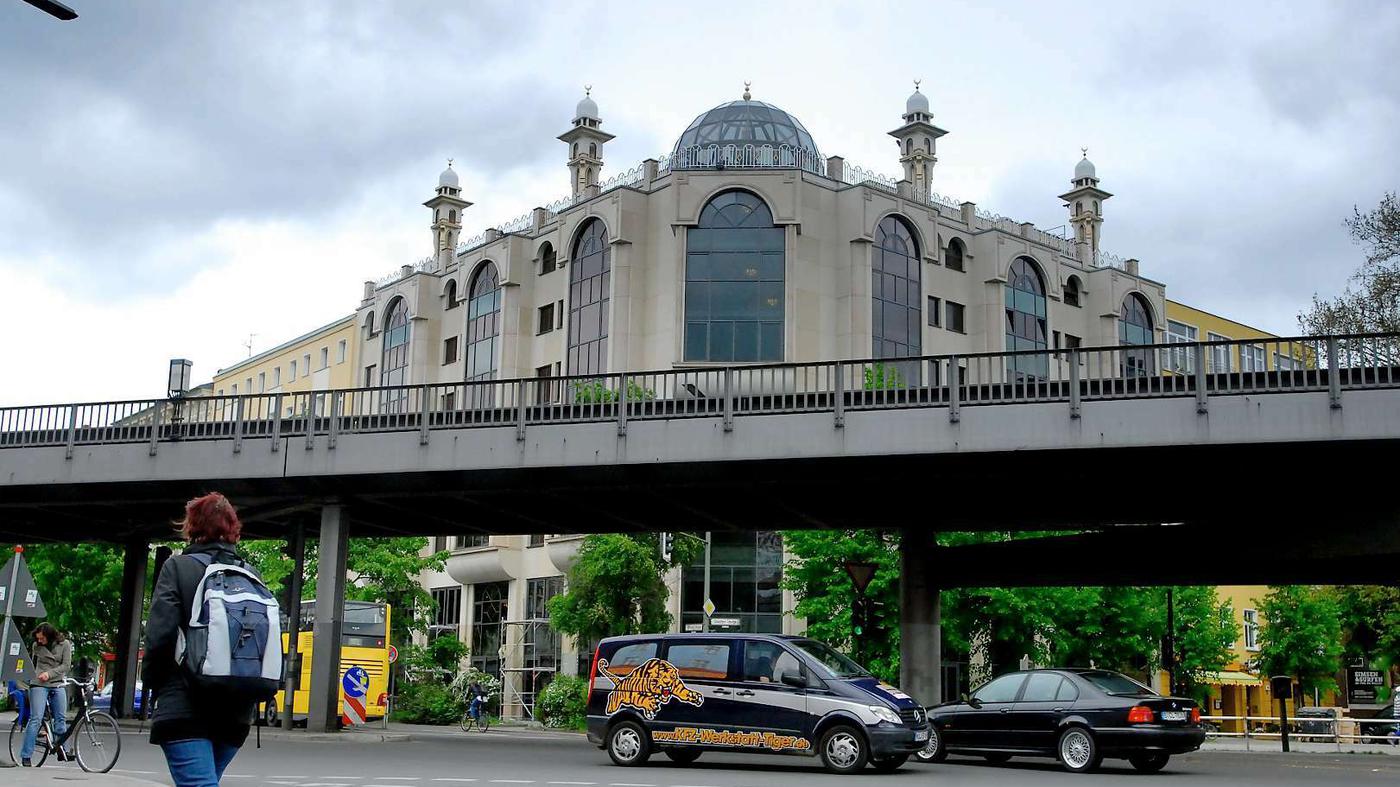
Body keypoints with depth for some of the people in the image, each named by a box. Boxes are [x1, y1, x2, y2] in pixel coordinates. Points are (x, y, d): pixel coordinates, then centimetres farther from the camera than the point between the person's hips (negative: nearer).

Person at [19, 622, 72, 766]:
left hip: (58, 685, 1)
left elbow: (66, 666, -4)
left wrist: (49, 673, -14)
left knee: (61, 719, 3)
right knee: (36, 719, -10)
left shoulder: (64, 644, 0)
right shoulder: (37, 646, 4)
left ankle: (62, 751, 13)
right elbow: (30, 662, 19)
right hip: (39, 685, -1)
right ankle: (25, 756, -9)